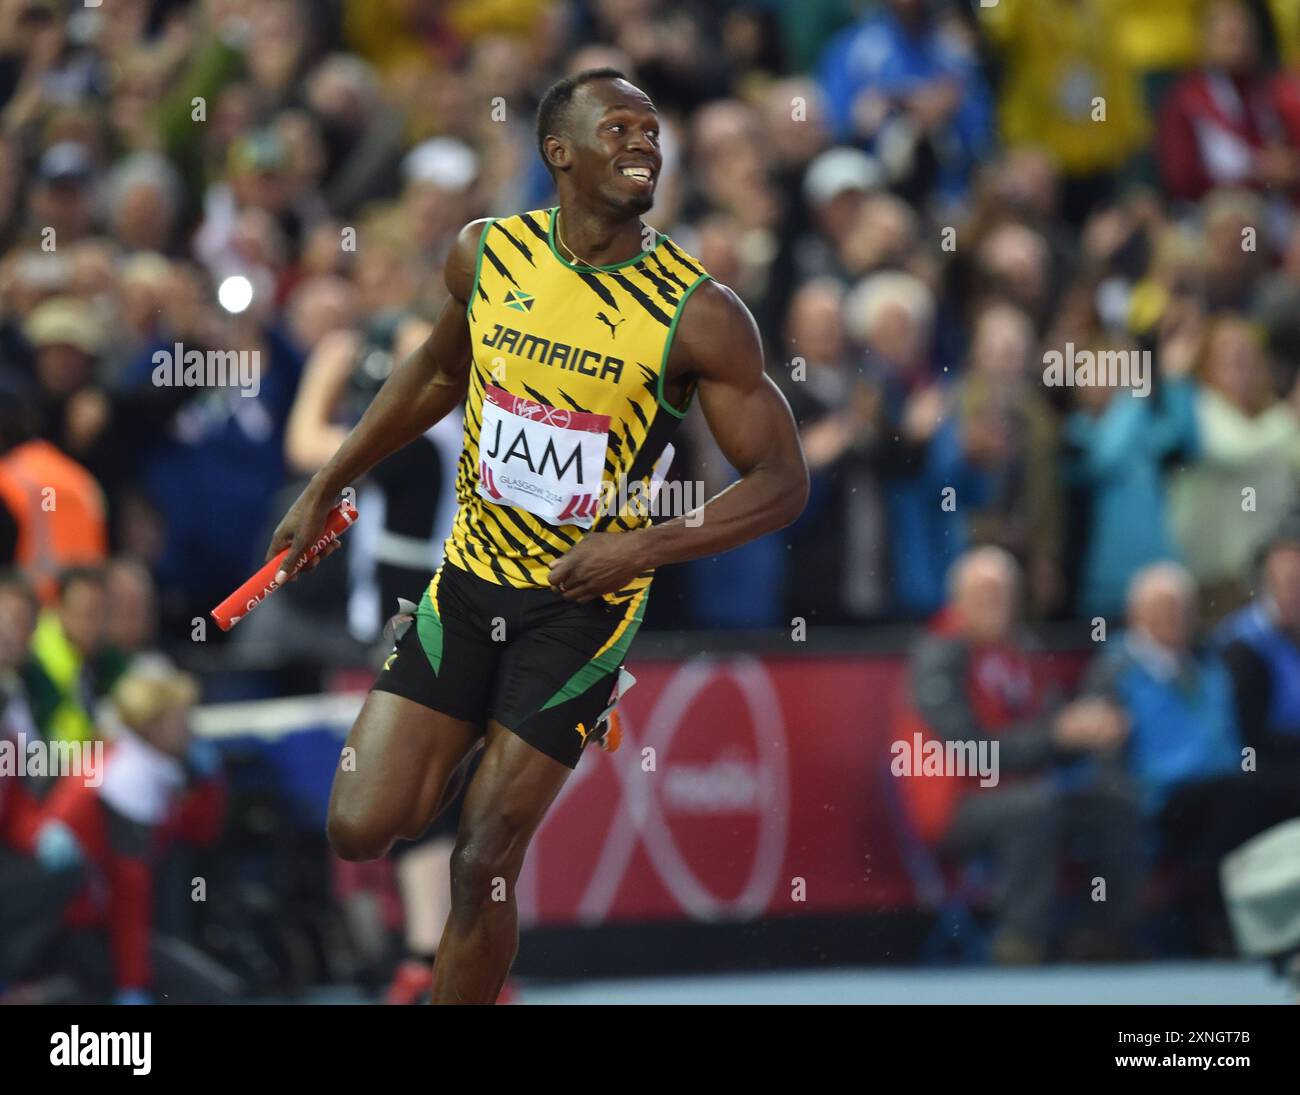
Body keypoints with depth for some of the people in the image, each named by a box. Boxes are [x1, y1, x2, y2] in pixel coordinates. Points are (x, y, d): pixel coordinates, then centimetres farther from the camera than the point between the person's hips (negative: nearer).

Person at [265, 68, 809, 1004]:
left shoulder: (700, 316, -15)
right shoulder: (487, 254, -3)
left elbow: (782, 483, -12)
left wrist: (644, 547, -23)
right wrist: (328, 487, 19)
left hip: (585, 603, -3)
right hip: (471, 576, 3)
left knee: (484, 866, -5)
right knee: (362, 829, -4)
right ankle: (458, 753, 28)